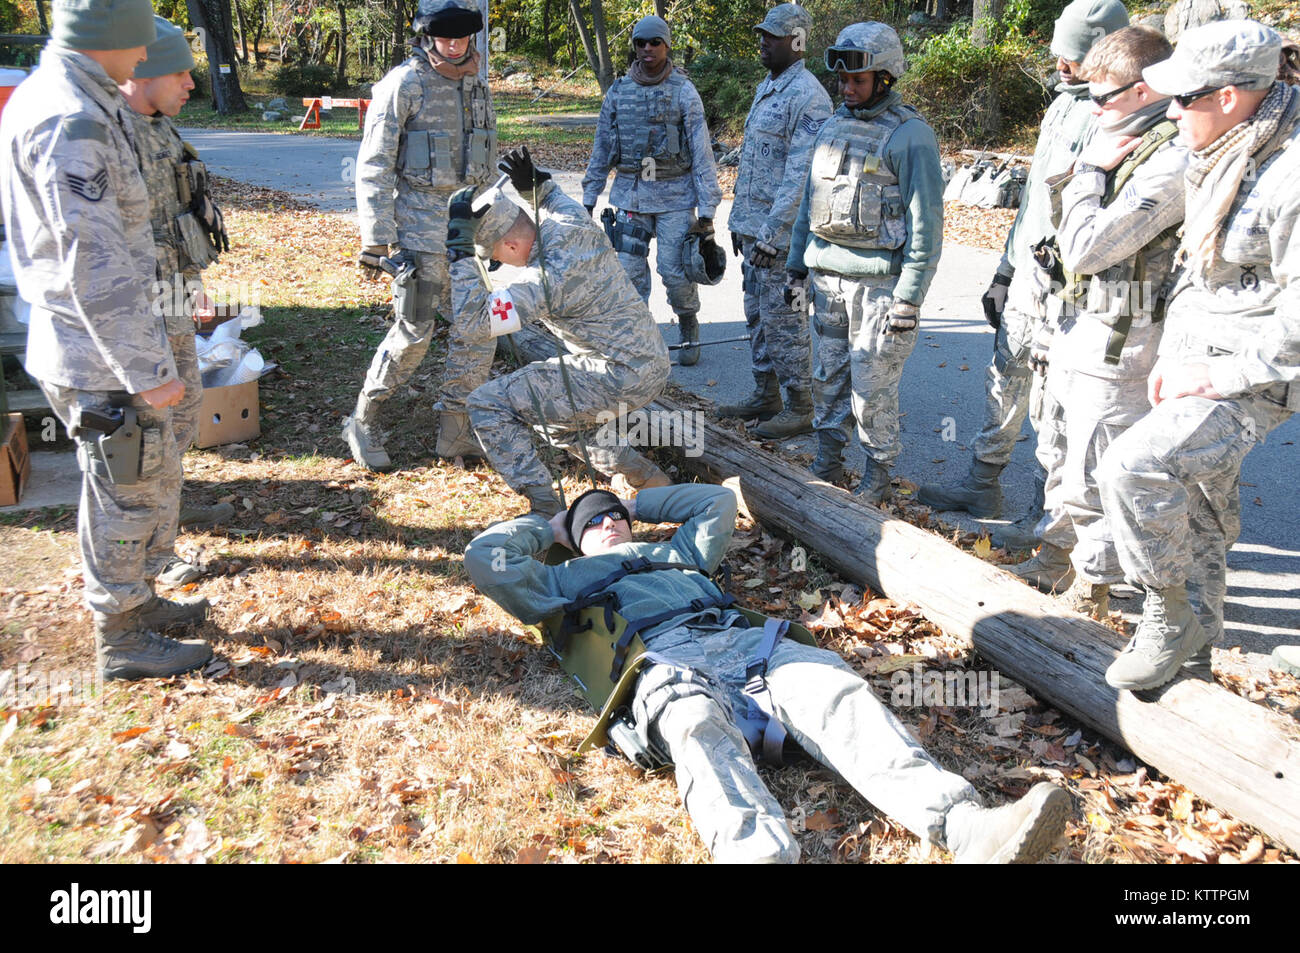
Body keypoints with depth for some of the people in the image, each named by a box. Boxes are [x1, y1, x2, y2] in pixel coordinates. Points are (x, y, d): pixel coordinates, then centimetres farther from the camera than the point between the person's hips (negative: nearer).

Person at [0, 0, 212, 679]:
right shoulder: (71, 124, -23)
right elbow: (95, 271, -27)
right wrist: (146, 371, -23)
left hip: (84, 341, 10)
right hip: (101, 353, -10)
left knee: (156, 474, 21)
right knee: (128, 492, 4)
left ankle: (135, 598, 38)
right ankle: (120, 640, 21)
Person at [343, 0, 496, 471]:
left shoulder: (476, 86, 13)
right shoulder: (403, 84, -7)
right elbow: (373, 166, -9)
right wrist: (376, 239, -14)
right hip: (421, 224, -6)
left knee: (479, 327, 2)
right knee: (413, 332, -7)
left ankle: (455, 431, 14)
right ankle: (362, 422, 12)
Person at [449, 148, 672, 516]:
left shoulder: (545, 277, -24)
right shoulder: (574, 222, 2)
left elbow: (479, 320, -23)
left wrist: (459, 249, -21)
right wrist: (534, 183, 10)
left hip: (618, 381, -10)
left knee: (486, 403, -8)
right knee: (552, 415, 33)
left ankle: (547, 512, -6)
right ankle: (644, 476, 31)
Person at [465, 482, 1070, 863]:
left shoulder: (676, 552, 42)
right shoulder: (568, 581, 32)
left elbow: (716, 500, 50)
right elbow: (486, 558, 25)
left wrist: (640, 503, 52)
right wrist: (549, 527, 40)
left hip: (745, 642, 4)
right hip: (666, 670, -3)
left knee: (836, 691, -26)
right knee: (702, 737, -40)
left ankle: (963, 826, -45)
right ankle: (760, 853, -69)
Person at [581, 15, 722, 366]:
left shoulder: (683, 91, -4)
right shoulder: (618, 91, 6)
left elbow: (702, 153, -6)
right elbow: (601, 149, 12)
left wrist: (707, 210, -11)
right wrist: (588, 199, 10)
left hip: (674, 195, -3)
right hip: (630, 193, 3)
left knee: (676, 271, -2)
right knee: (630, 270, 1)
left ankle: (688, 330, 23)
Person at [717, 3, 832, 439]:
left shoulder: (808, 97, -15)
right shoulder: (765, 89, 15)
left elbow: (800, 175, -21)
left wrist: (772, 234, -23)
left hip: (782, 232, -9)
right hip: (754, 227, 9)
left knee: (784, 321, -3)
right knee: (758, 316, 15)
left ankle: (800, 409, 8)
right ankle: (766, 396, 27)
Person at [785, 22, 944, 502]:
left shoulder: (911, 136, -9)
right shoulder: (833, 126, 13)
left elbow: (925, 223, -12)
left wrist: (909, 298, -15)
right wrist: (796, 264, 17)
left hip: (877, 280, -6)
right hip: (826, 276, 7)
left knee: (872, 386, -1)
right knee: (827, 376, 13)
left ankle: (878, 475, 15)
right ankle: (827, 464, 27)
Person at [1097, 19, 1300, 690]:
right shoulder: (1220, 159, 7)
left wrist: (1224, 373, -21)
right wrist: (1171, 351, 11)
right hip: (1199, 356, 9)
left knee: (1134, 467, -23)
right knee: (1194, 507, 18)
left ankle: (1171, 616, -1)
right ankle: (1198, 629, 38)